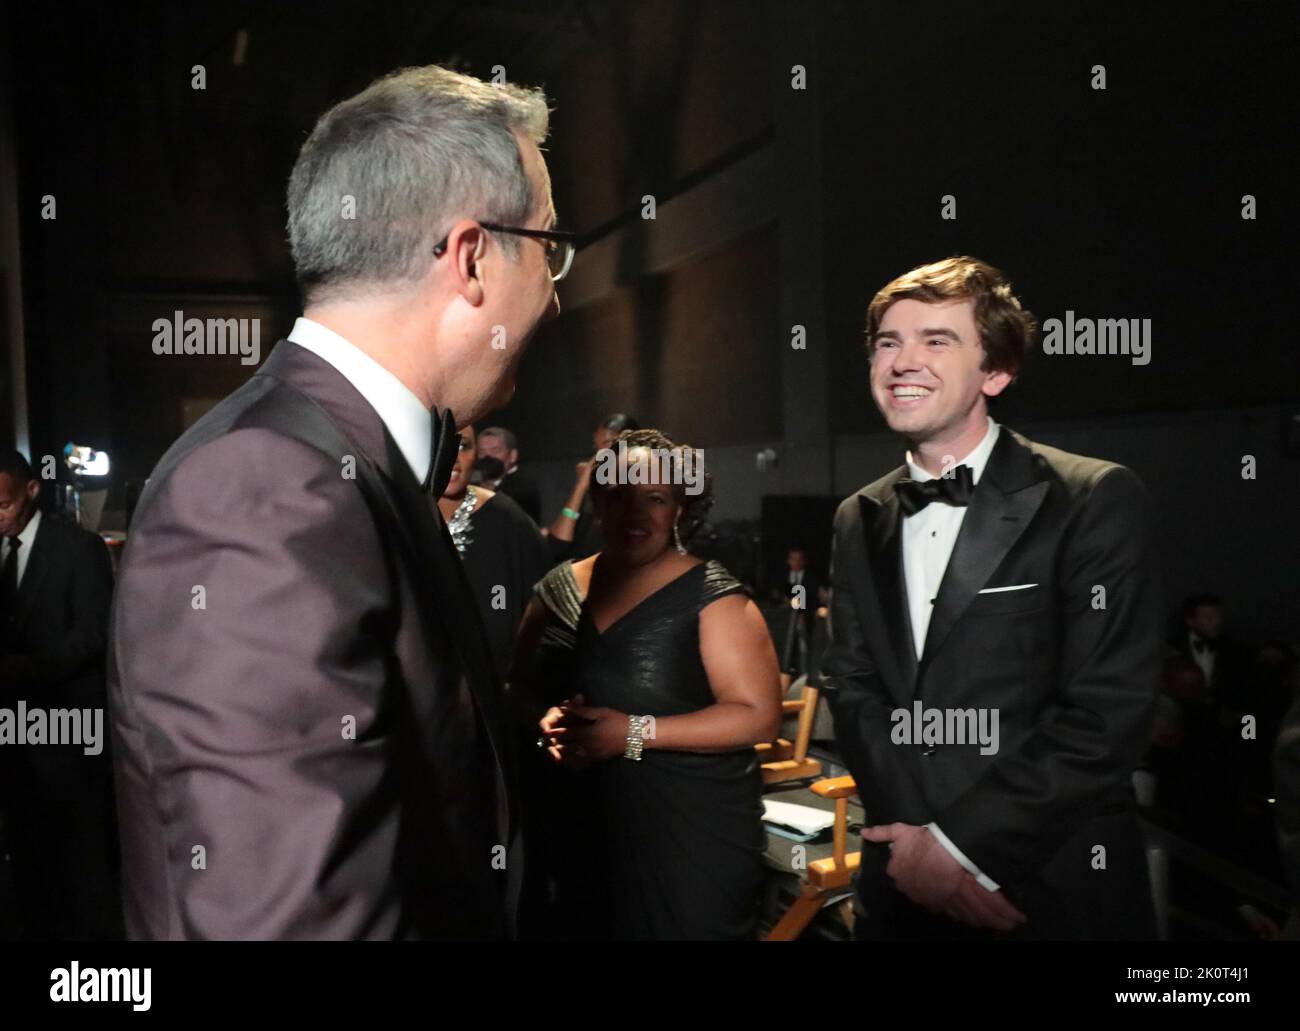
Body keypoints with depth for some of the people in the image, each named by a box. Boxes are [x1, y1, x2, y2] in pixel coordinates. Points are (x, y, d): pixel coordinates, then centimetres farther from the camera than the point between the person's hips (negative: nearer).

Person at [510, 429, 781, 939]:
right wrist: (547, 721, -9)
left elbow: (758, 715, -14)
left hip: (690, 834, -4)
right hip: (573, 830, 4)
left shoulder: (711, 596, -9)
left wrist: (636, 733, -21)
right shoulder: (558, 587, 5)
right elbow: (521, 687, 14)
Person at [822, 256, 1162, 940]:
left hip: (1055, 889, -4)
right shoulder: (859, 521, 6)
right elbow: (853, 687, 2)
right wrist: (915, 839, -12)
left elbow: (1109, 711, -15)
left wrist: (961, 843, -16)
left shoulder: (1096, 500, -9)